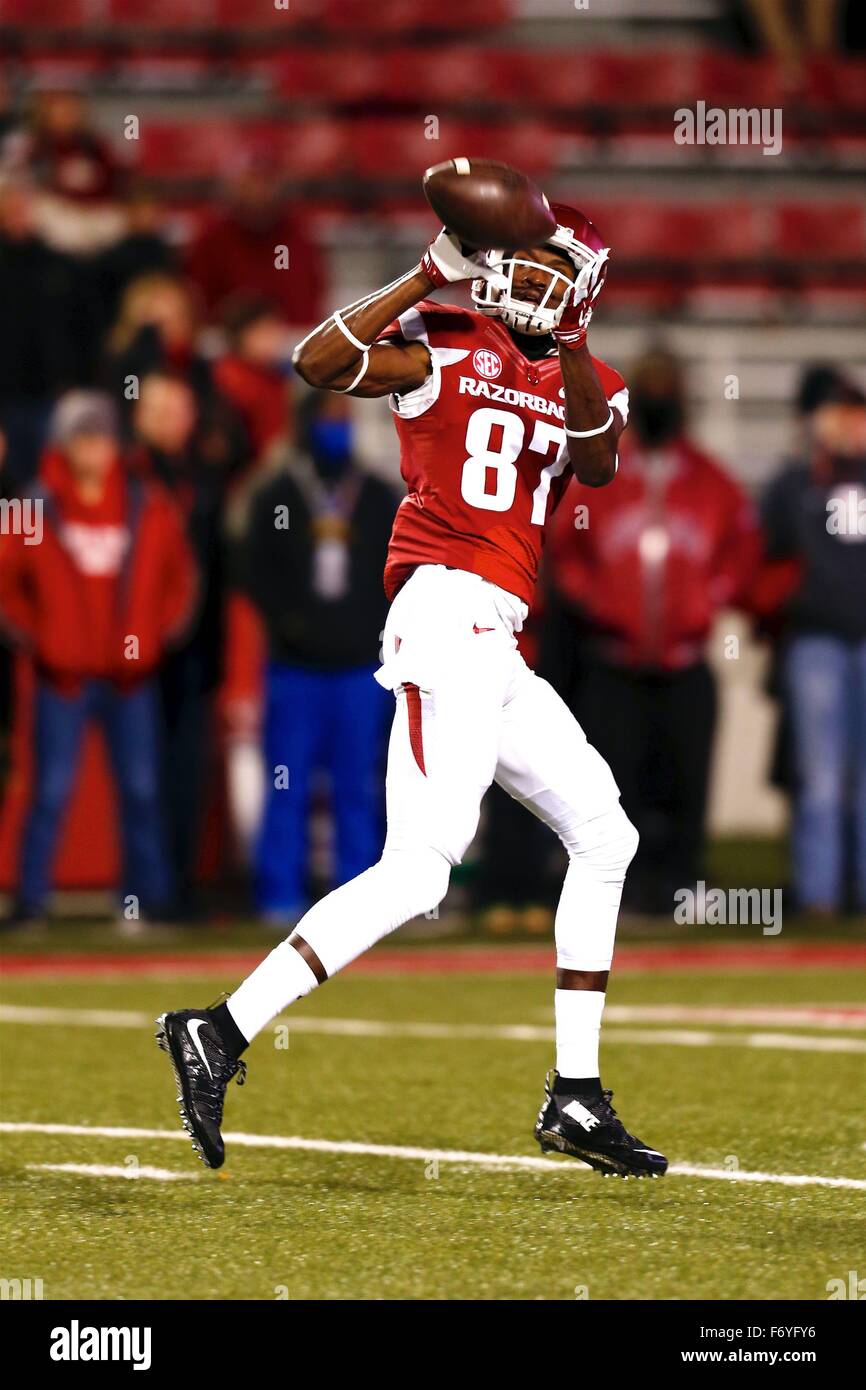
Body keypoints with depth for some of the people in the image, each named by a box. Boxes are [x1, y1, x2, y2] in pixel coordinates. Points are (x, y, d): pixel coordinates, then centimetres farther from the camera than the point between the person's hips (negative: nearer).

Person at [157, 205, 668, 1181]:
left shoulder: (581, 381, 18)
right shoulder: (448, 344, 1)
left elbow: (598, 465, -4)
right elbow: (319, 361, -14)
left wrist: (568, 343, -16)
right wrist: (432, 276, -16)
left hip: (499, 650, 8)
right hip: (450, 614, -8)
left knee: (603, 837, 13)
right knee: (419, 868, -20)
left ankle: (575, 1098, 16)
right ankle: (220, 1035, -24)